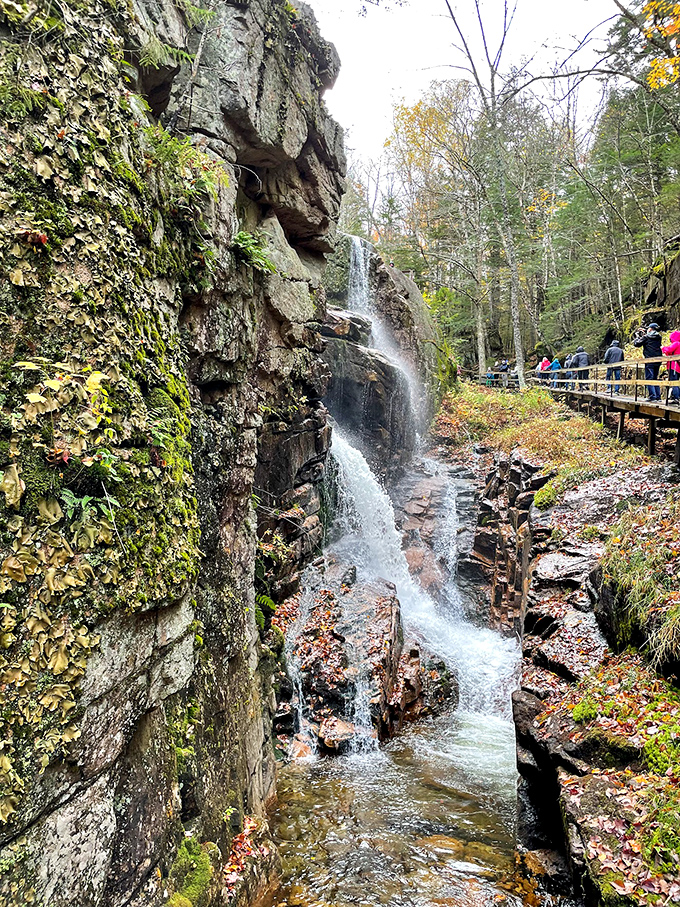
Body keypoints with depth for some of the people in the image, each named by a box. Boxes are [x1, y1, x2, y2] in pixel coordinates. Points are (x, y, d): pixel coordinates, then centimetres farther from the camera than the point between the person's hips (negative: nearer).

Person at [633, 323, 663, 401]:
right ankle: (658, 396, 14)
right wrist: (642, 334, 25)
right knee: (655, 379, 15)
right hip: (657, 361, 7)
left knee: (649, 379, -6)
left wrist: (637, 336, 14)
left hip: (650, 361, -7)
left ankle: (652, 397, -13)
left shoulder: (646, 337, -8)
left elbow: (636, 343, -2)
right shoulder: (658, 337, 11)